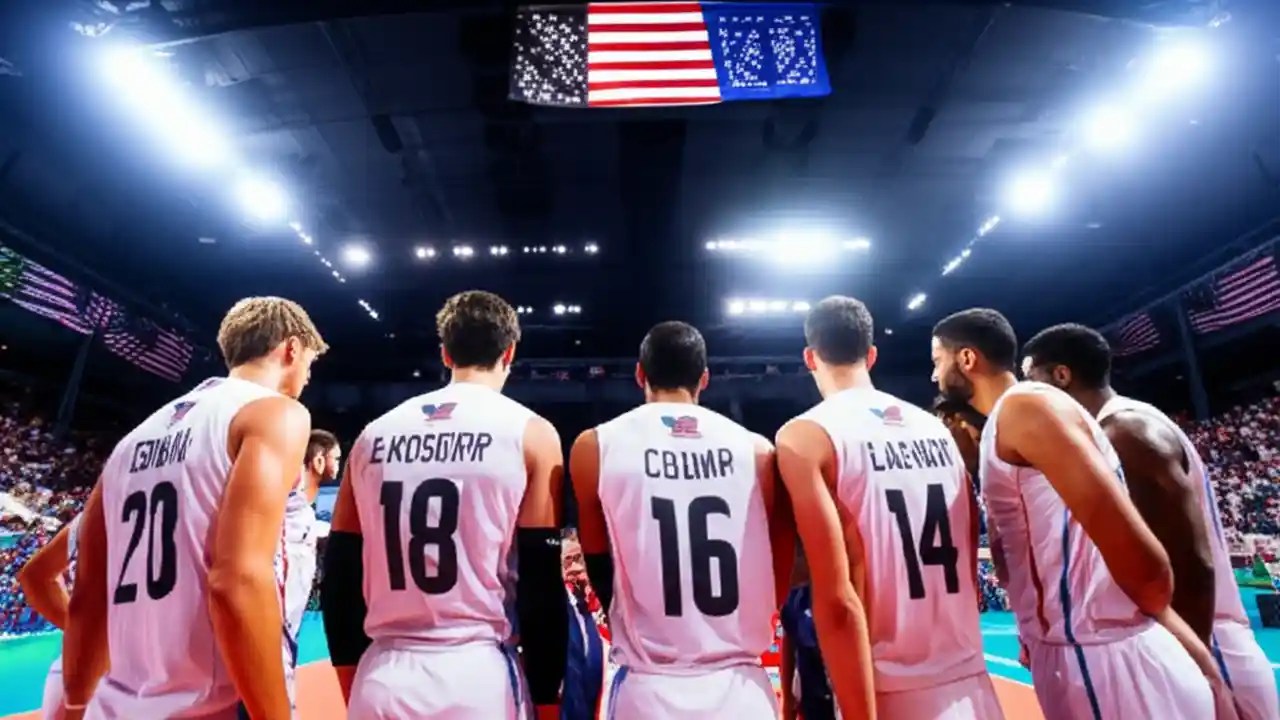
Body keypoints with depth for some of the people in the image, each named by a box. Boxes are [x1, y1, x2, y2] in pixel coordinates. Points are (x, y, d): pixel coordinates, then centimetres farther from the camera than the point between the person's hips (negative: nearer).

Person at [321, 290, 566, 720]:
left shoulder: (375, 434, 6)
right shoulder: (530, 434, -6)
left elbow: (339, 577, 8)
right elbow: (541, 584, -9)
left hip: (381, 680, 4)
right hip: (478, 676, -3)